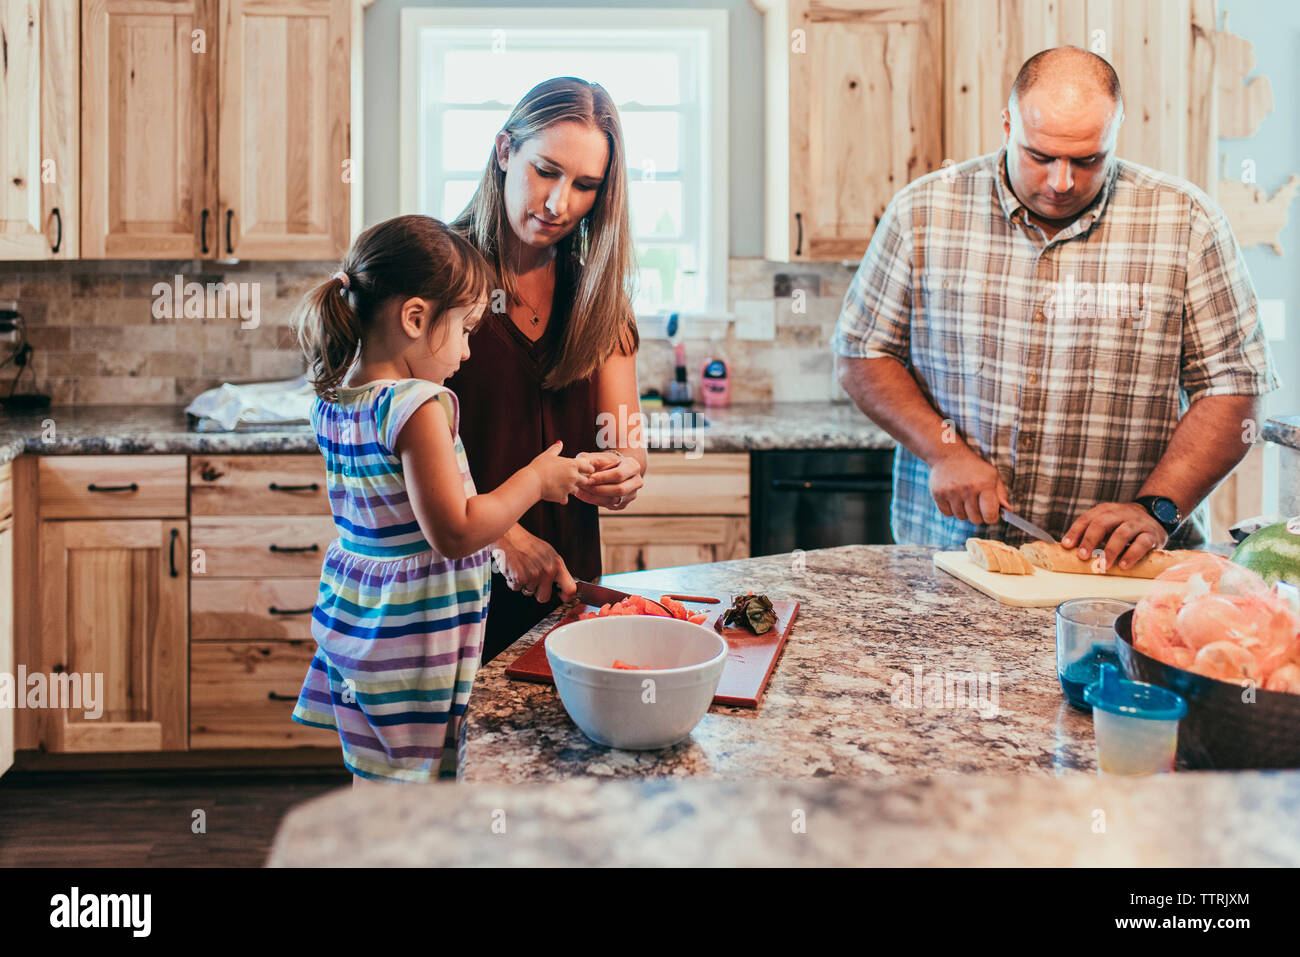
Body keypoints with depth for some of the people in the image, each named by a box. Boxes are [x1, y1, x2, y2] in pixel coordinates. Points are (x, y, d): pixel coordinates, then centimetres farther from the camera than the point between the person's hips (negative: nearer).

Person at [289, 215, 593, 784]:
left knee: (373, 777, 18)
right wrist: (535, 481, -12)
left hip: (348, 606, 8)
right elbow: (454, 534, -23)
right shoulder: (417, 407, -22)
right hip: (410, 632, -8)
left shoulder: (332, 402, 5)